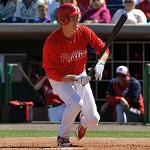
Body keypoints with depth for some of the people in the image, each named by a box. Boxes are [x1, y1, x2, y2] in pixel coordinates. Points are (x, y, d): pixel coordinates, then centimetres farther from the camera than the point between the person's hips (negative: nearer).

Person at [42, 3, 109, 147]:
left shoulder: (84, 32, -16)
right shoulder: (52, 42, -28)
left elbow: (103, 48, -7)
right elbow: (51, 73, -26)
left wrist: (100, 63, -28)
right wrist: (76, 79, -33)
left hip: (80, 75, 4)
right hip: (60, 79, -4)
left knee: (93, 119, -3)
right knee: (76, 103, -32)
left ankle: (83, 123, 38)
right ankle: (62, 138, -10)